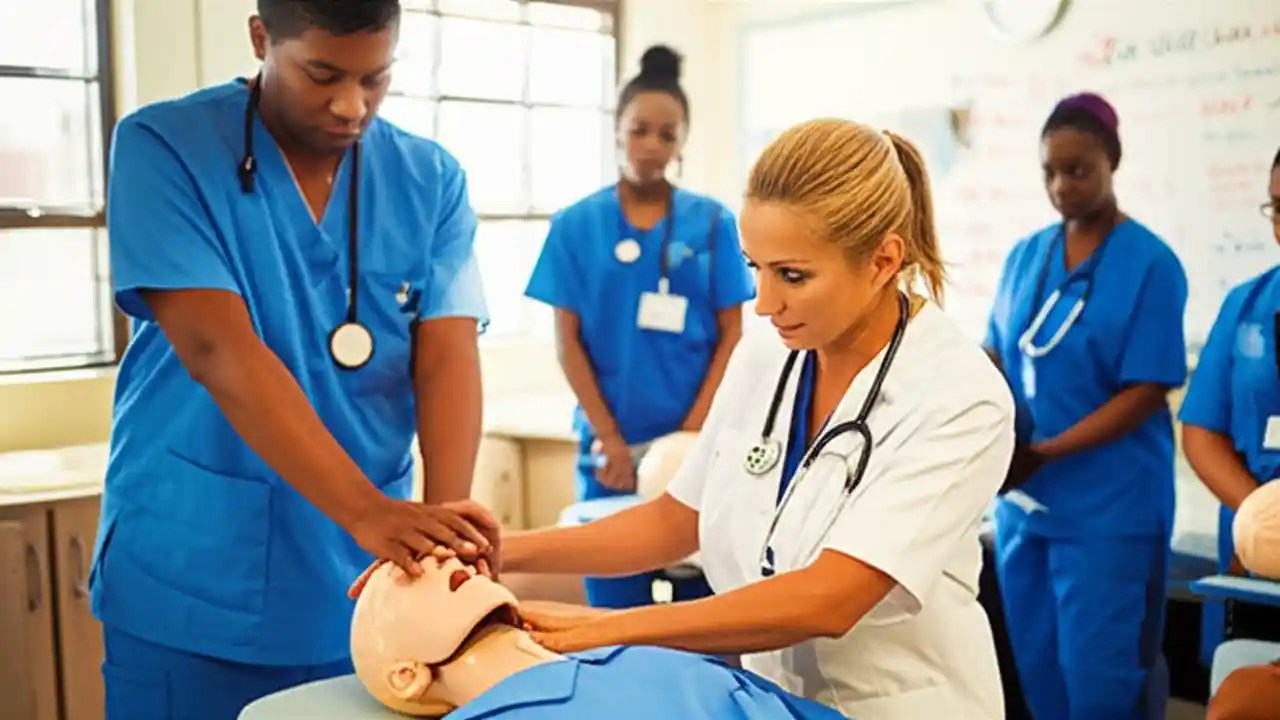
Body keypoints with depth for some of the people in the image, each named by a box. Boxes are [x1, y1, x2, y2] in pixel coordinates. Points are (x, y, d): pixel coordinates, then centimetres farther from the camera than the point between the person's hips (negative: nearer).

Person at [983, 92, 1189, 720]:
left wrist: (1046, 453, -19)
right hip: (1022, 500, 6)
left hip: (1107, 507, -5)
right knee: (1036, 667, 15)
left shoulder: (1150, 263, -8)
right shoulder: (1025, 255, 8)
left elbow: (1146, 392, -12)